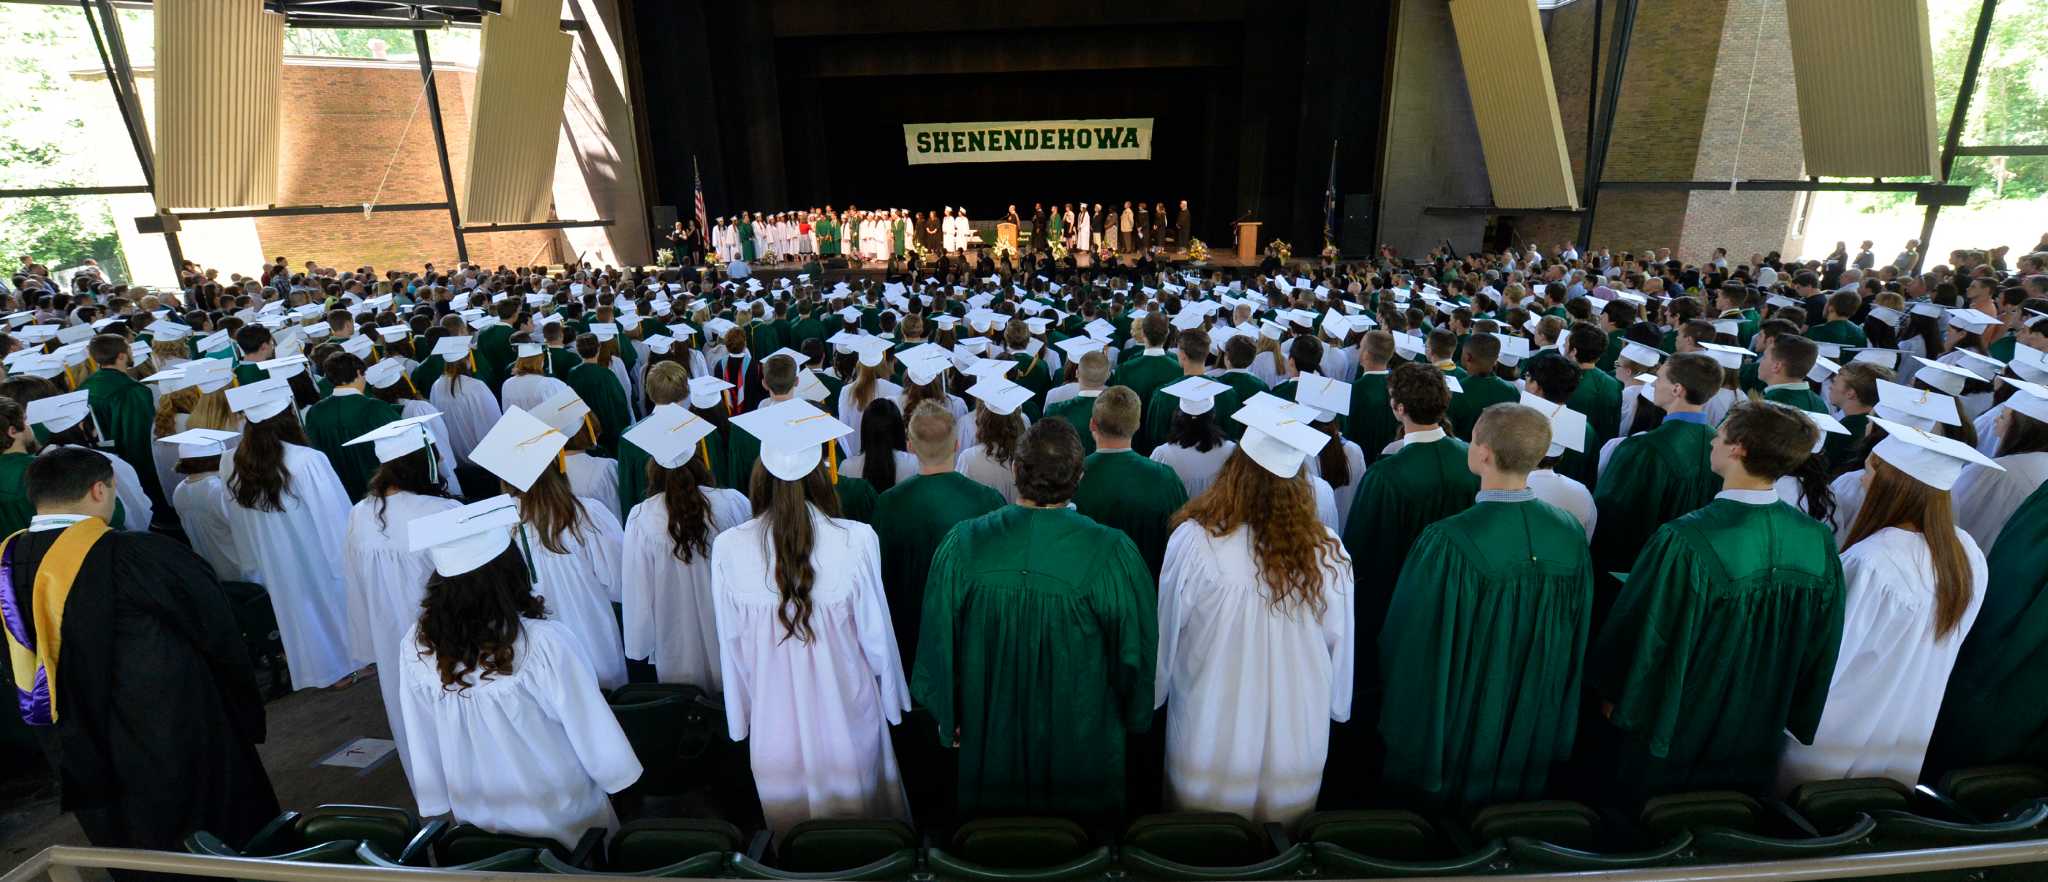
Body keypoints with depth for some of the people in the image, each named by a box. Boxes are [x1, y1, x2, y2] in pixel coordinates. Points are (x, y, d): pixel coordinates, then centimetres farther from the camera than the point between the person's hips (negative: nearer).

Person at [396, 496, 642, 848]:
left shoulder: (415, 647, -18)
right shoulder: (545, 642, -31)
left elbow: (423, 746, -5)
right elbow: (593, 733, -20)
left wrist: (440, 805, 10)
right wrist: (617, 775, -2)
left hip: (478, 820, 4)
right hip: (561, 816, -4)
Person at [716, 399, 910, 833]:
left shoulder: (728, 549, -15)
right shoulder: (856, 541, -21)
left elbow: (732, 645, -4)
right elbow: (877, 635, -11)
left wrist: (743, 717, 11)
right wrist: (892, 700, 7)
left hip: (775, 724, 2)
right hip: (847, 716, -1)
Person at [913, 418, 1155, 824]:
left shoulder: (961, 545, -19)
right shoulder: (1111, 553, -23)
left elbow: (939, 642, -8)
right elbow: (1134, 650, -11)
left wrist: (949, 717, 9)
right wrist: (1133, 718, 8)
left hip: (990, 738, 2)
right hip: (1082, 742, -1)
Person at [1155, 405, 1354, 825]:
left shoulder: (1194, 541, -20)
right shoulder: (1327, 550, -13)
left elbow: (1166, 631, -8)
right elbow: (1340, 641, -2)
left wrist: (1153, 693, 9)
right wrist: (1334, 706, 16)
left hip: (1212, 739, -2)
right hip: (1298, 739, 2)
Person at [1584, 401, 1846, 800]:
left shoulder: (1685, 542, -30)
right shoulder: (1819, 541, -11)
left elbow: (1641, 635, -20)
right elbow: (1821, 647, 1)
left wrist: (1614, 696, -3)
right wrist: (1789, 715, 16)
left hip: (1665, 737, -6)